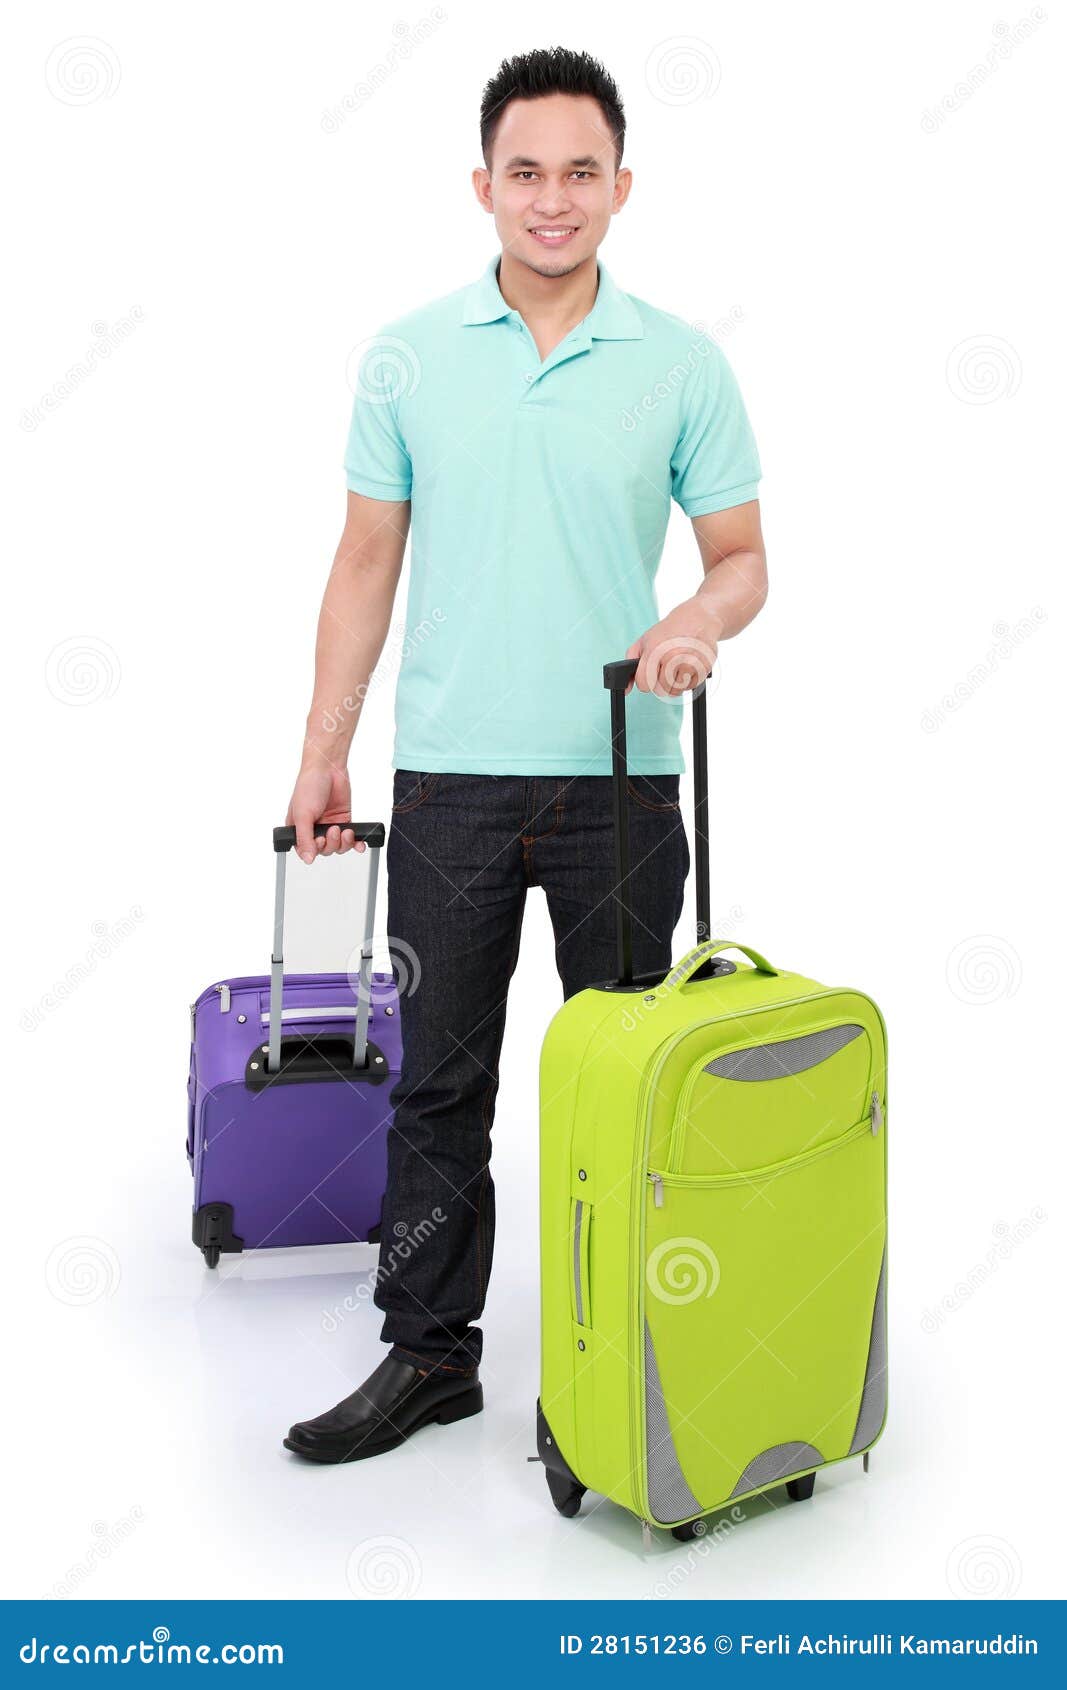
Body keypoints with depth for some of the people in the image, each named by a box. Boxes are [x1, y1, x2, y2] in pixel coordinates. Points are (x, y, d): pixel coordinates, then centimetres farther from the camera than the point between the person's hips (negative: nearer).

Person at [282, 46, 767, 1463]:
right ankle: (430, 1349, 21)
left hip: (622, 779, 0)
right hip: (453, 776, 1)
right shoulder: (408, 357, 4)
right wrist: (323, 748, 4)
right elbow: (368, 562, 7)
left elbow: (741, 555, 3)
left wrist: (700, 620, -20)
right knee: (441, 1081, 8)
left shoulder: (683, 365, 1)